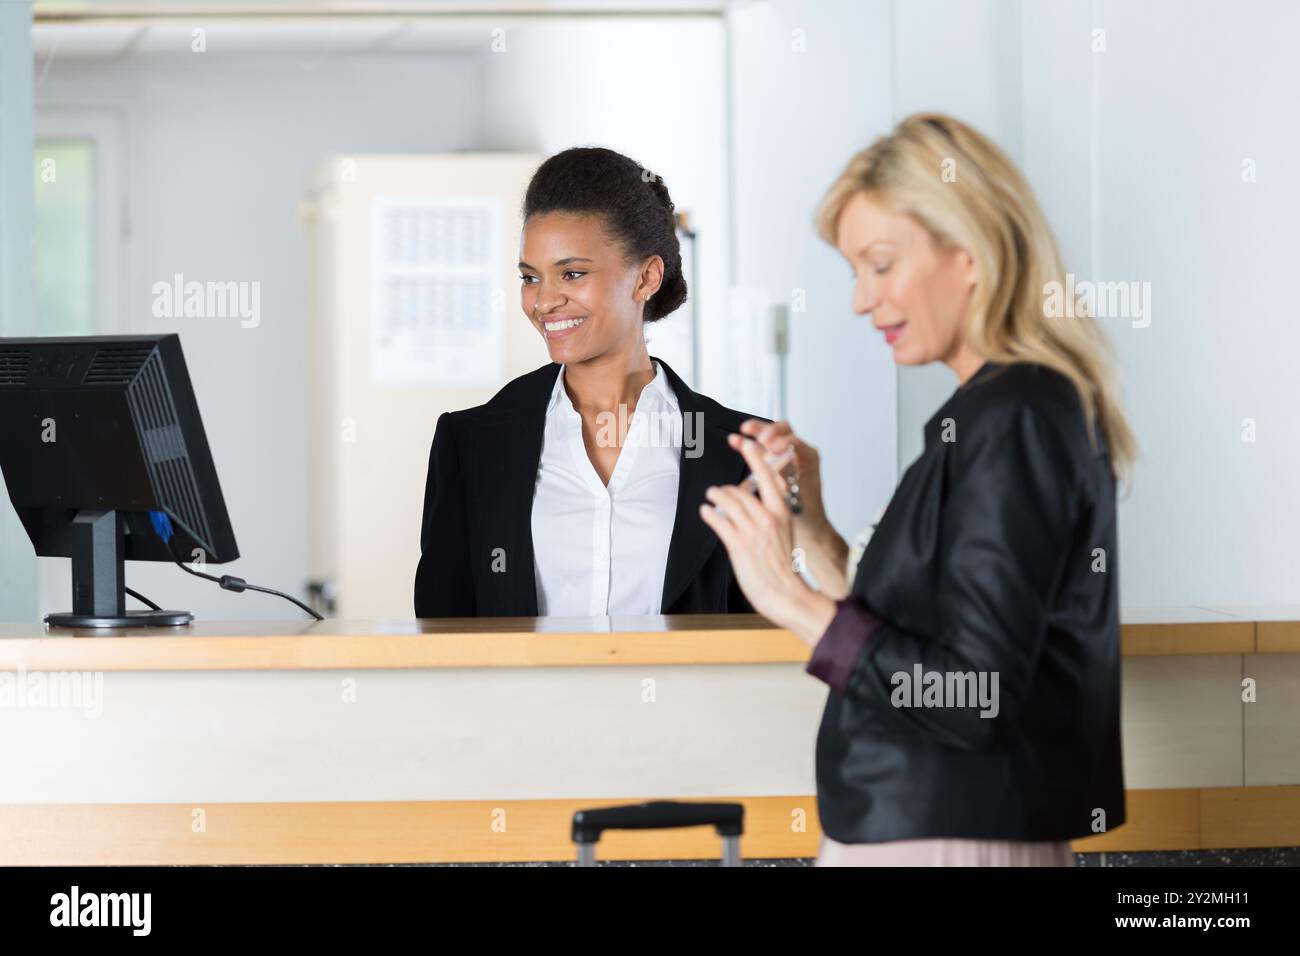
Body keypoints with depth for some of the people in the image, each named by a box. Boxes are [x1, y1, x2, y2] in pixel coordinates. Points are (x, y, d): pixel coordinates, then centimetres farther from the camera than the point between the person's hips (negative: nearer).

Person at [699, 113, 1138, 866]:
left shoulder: (1008, 422, -16)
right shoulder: (1049, 407, 12)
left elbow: (973, 701, -21)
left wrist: (794, 600, -17)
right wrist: (811, 529, 7)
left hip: (946, 841, -9)